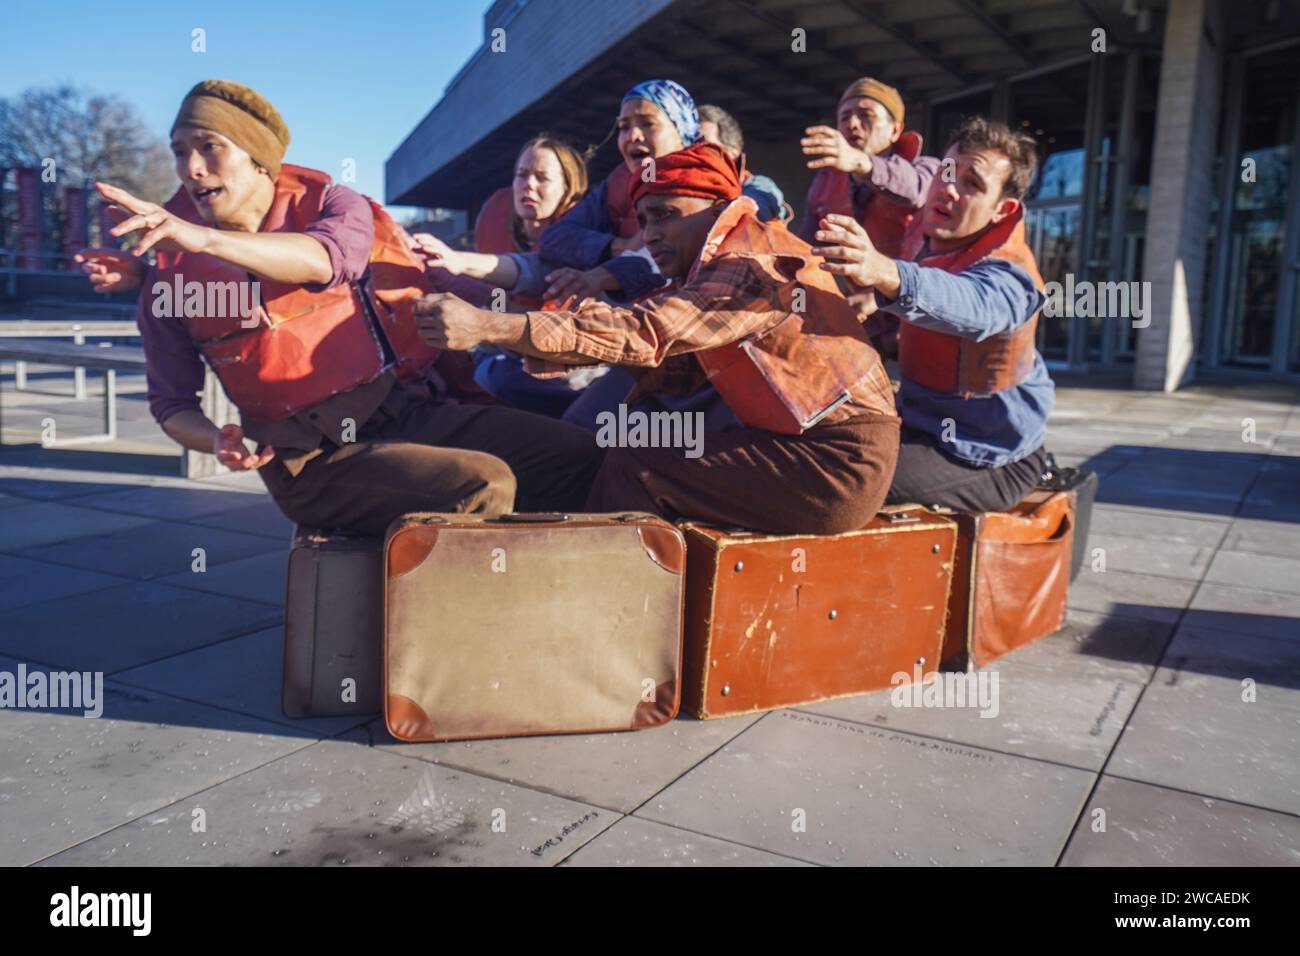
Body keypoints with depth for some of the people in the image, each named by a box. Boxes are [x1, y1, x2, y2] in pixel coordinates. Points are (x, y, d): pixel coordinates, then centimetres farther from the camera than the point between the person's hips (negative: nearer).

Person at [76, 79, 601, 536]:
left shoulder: (331, 205, 5)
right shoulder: (168, 273, 4)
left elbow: (324, 259, -20)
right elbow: (171, 402, 10)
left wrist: (205, 238, -34)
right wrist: (216, 441, -12)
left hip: (417, 408, 3)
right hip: (318, 458, -3)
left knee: (576, 453, -10)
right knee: (483, 487, -29)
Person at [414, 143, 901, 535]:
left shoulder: (751, 263, -17)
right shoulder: (716, 268, 13)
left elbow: (644, 331, -29)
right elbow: (675, 367, 3)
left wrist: (489, 326, -33)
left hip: (838, 465, -9)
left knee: (634, 466, -12)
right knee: (639, 446, 6)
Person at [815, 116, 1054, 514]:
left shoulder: (1008, 276, -28)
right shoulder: (927, 233, -1)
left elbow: (970, 304, -54)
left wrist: (888, 275, -73)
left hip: (987, 463, -9)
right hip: (921, 421, 9)